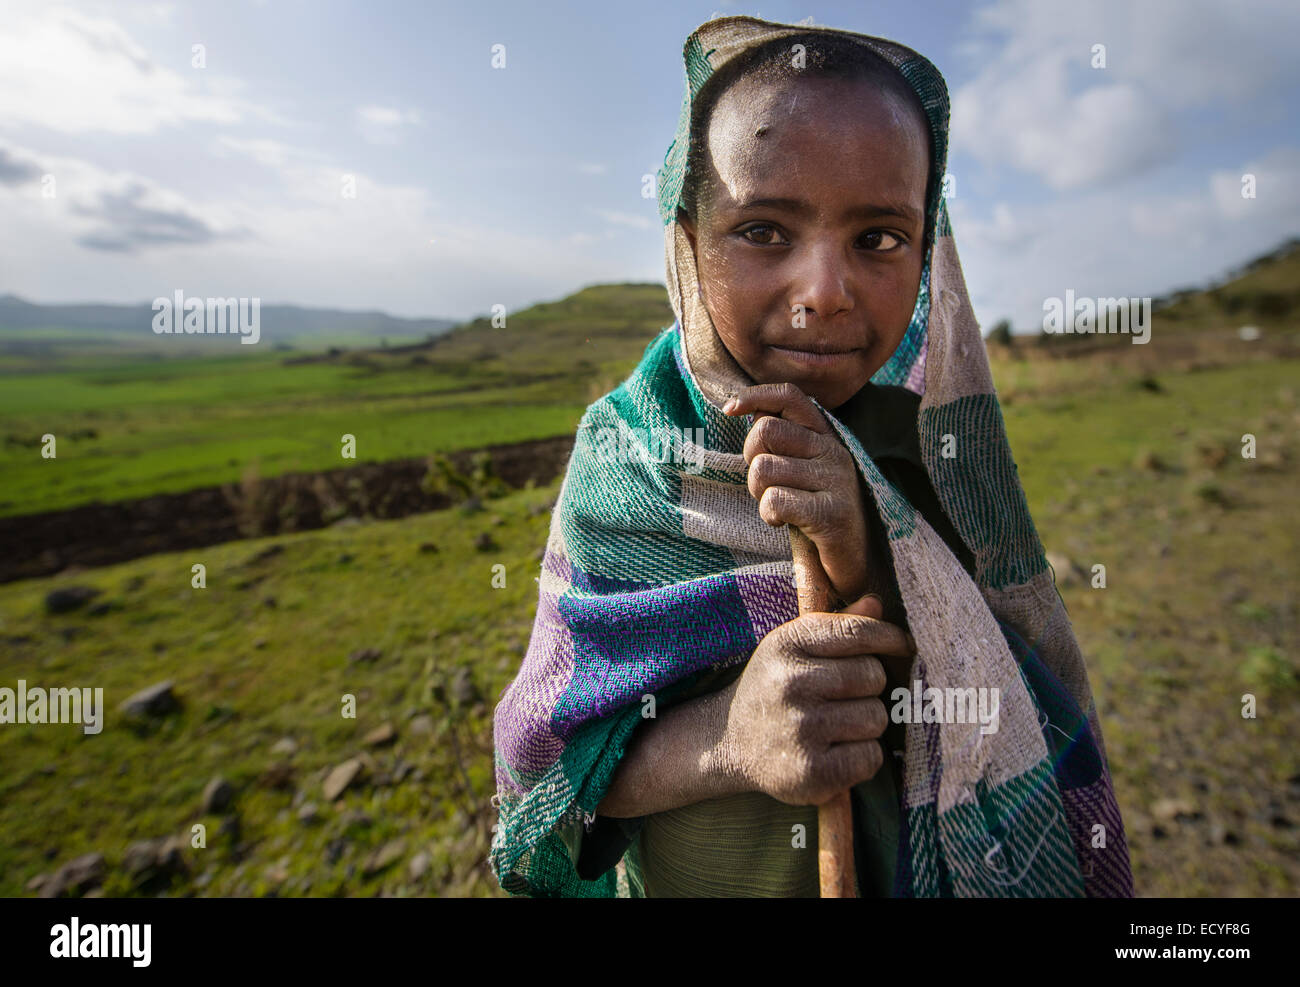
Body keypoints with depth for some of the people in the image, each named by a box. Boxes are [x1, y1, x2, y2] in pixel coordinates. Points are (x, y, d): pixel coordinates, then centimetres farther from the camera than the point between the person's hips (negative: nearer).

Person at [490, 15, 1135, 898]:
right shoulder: (621, 447, -20)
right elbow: (540, 754, -18)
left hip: (906, 868, 1)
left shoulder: (940, 439, -17)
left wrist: (876, 576, -35)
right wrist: (724, 740, -37)